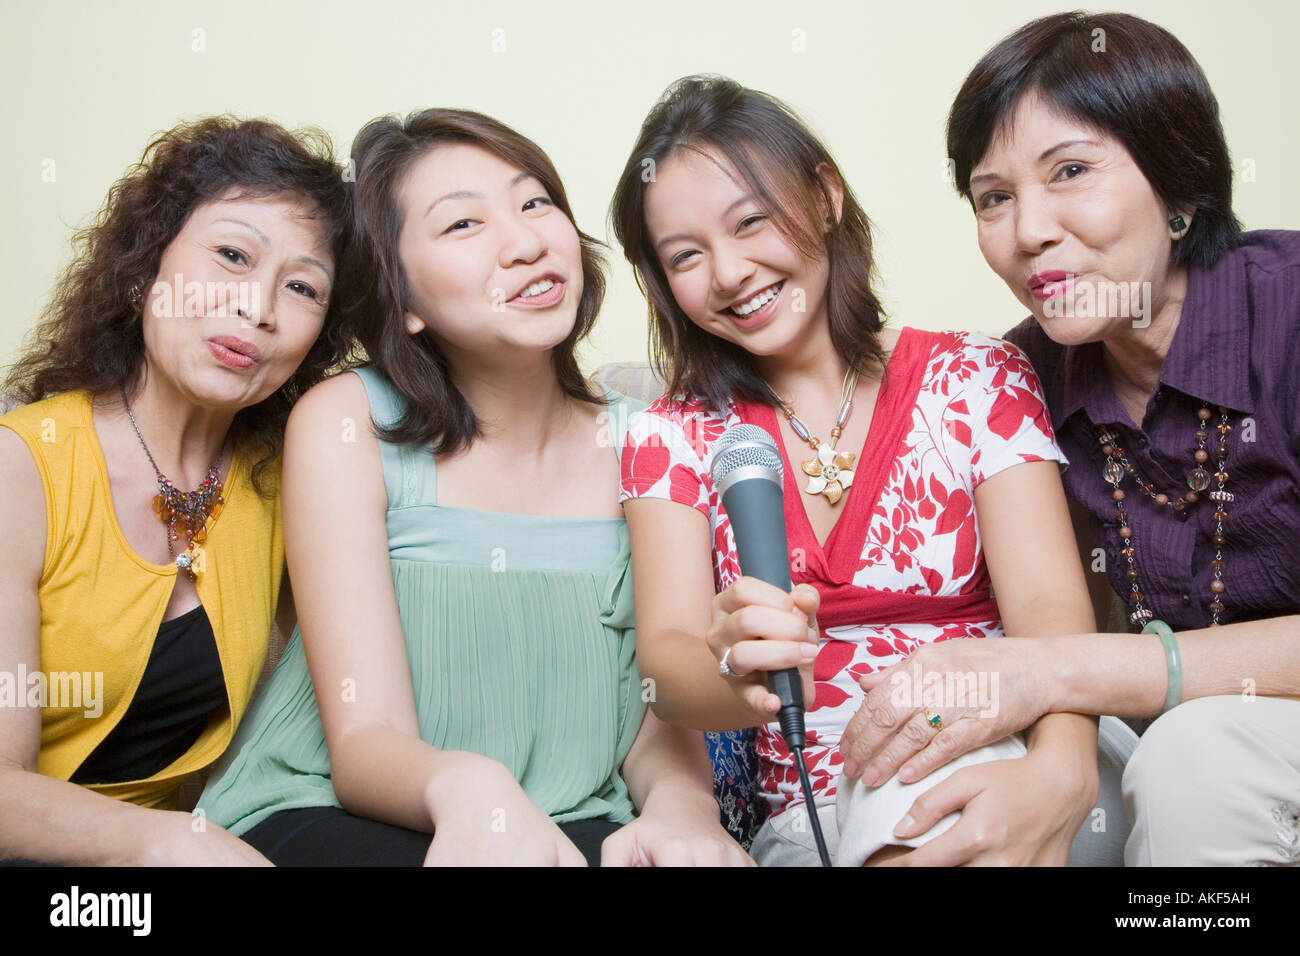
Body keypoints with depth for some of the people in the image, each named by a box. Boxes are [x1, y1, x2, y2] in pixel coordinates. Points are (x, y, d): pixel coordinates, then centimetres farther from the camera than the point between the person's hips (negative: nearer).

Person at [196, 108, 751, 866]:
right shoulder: (344, 424, -7)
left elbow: (662, 723, 0)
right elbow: (363, 744, -13)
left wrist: (682, 804, -24)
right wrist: (463, 787, -37)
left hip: (576, 825, 3)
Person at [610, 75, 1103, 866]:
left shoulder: (977, 380, 3)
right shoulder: (671, 438, 6)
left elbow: (1048, 604, -11)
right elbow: (666, 653, -7)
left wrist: (1061, 767, -33)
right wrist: (739, 678, -33)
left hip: (994, 774, 1)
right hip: (809, 815, 0)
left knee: (923, 803, -35)